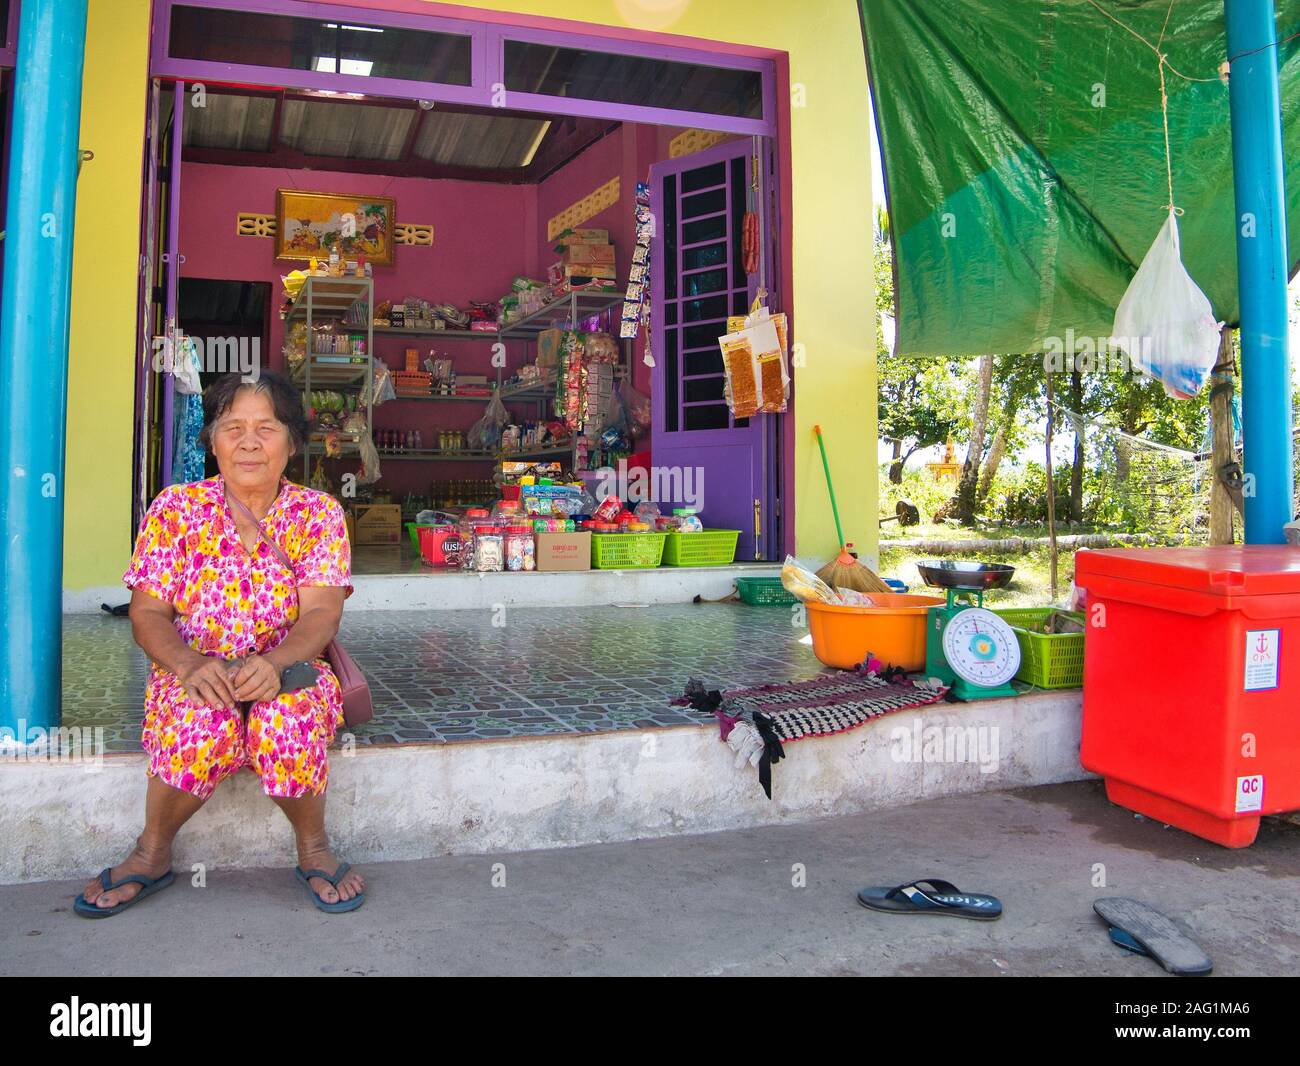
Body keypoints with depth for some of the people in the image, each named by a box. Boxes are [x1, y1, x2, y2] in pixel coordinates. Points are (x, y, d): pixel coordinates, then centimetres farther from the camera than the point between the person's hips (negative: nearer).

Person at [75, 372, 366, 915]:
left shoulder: (318, 513, 0)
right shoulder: (175, 509, 2)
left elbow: (321, 614, -10)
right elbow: (147, 614, -2)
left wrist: (274, 662, -31)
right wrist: (191, 665, -23)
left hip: (289, 671, 0)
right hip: (194, 672, 1)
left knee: (286, 722, -35)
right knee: (201, 723, -33)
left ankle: (313, 848, -6)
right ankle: (152, 853, -4)